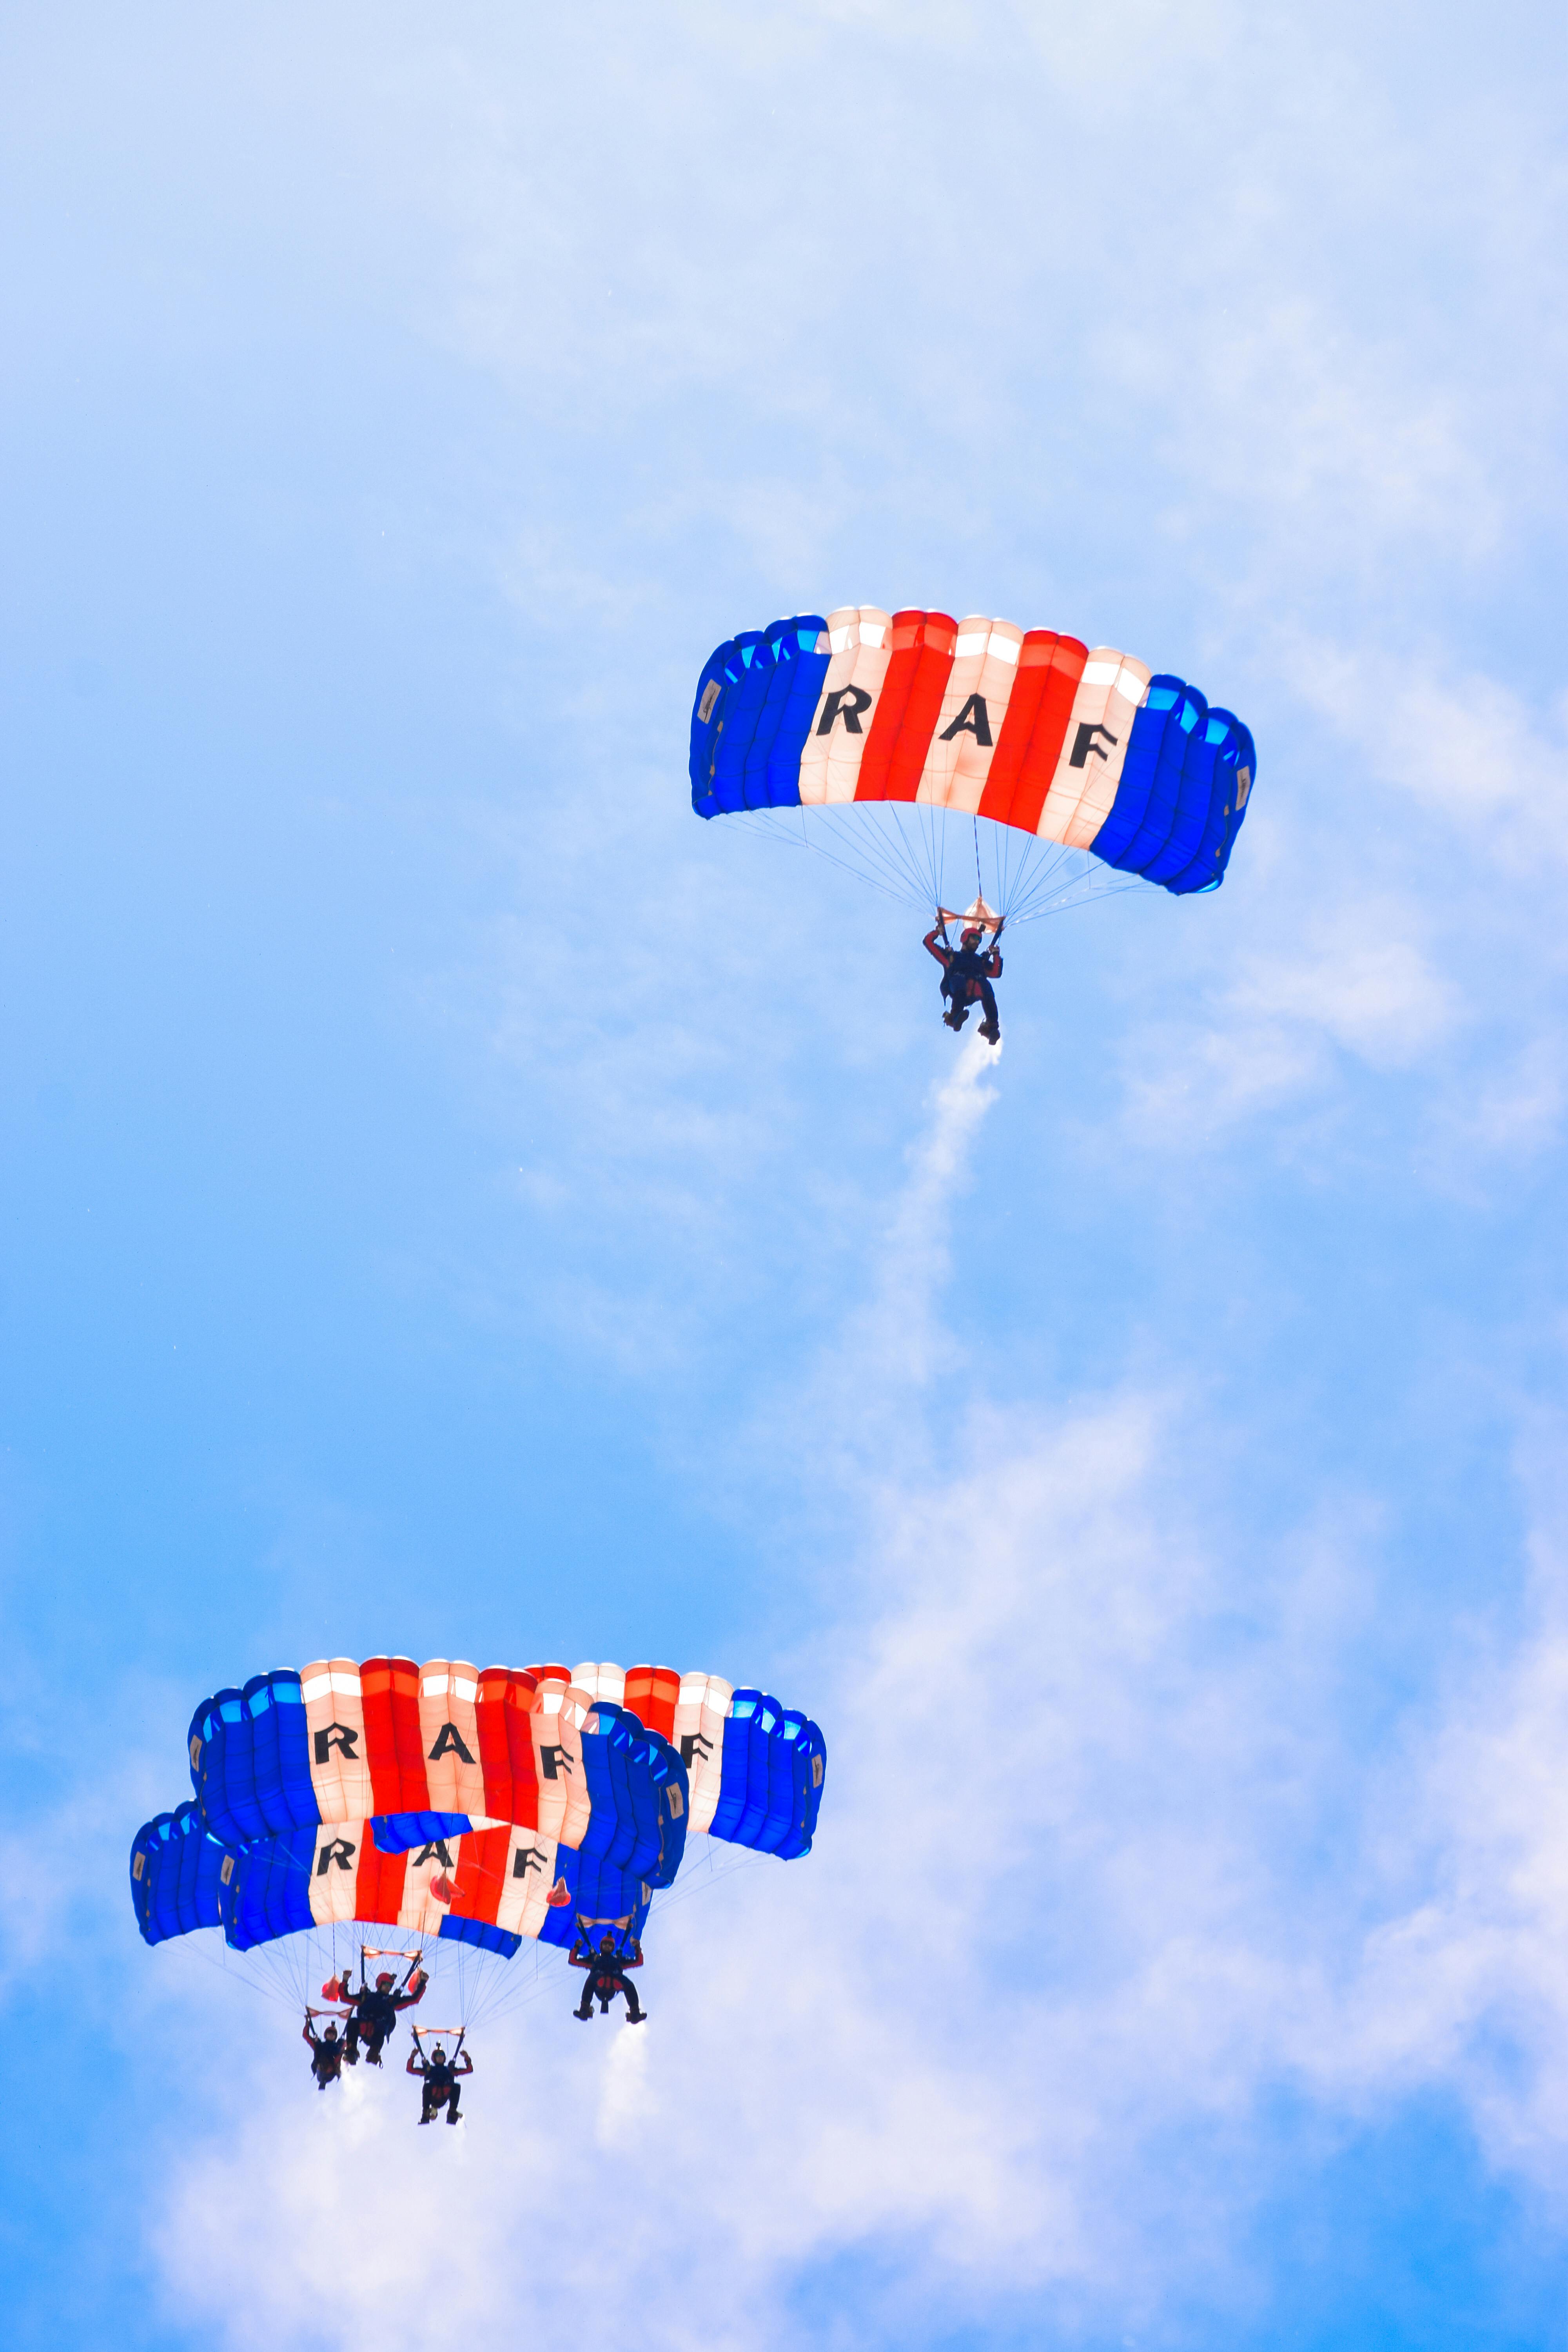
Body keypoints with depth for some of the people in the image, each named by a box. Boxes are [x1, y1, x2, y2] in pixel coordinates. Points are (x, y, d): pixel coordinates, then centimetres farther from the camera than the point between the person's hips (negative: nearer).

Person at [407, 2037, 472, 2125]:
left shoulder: (450, 2070, 29)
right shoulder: (429, 2069, 27)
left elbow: (469, 2070, 29)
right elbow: (410, 2069, 23)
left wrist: (467, 2058, 15)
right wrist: (412, 2057, 11)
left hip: (445, 2097, 1)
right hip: (433, 2098, -1)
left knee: (457, 2086, -27)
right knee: (427, 2086, -34)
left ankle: (452, 2113, -26)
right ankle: (425, 2114, -32)